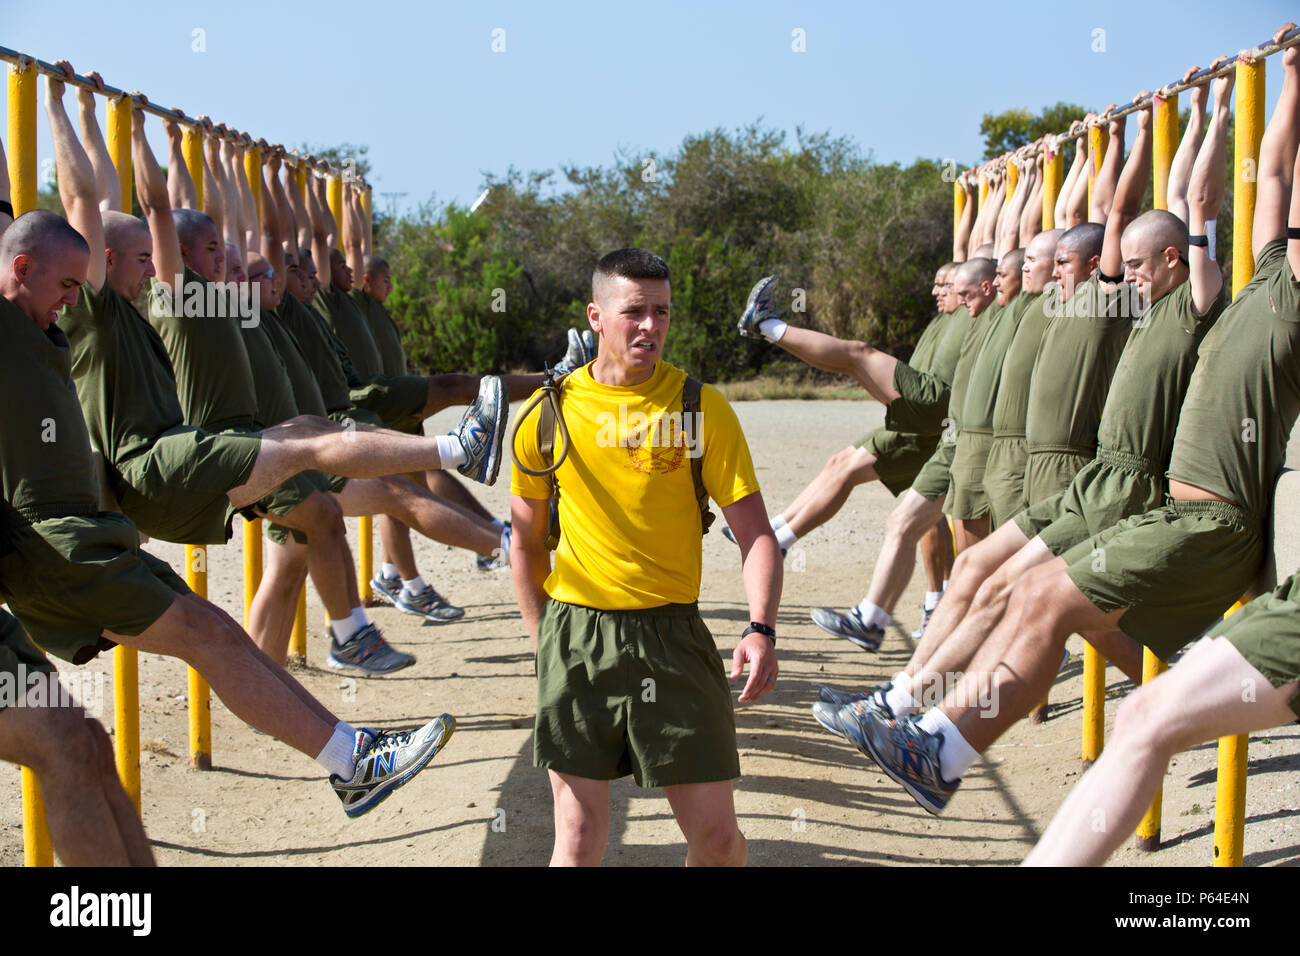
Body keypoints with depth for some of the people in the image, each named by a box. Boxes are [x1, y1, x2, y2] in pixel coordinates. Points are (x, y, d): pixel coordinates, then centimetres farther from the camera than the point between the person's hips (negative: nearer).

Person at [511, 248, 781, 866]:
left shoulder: (701, 407, -1)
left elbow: (754, 532, -3)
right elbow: (525, 540, 13)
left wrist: (761, 629, -17)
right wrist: (543, 643, 10)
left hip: (671, 634, 0)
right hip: (576, 634, 0)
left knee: (715, 834, 2)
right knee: (578, 837, 2)